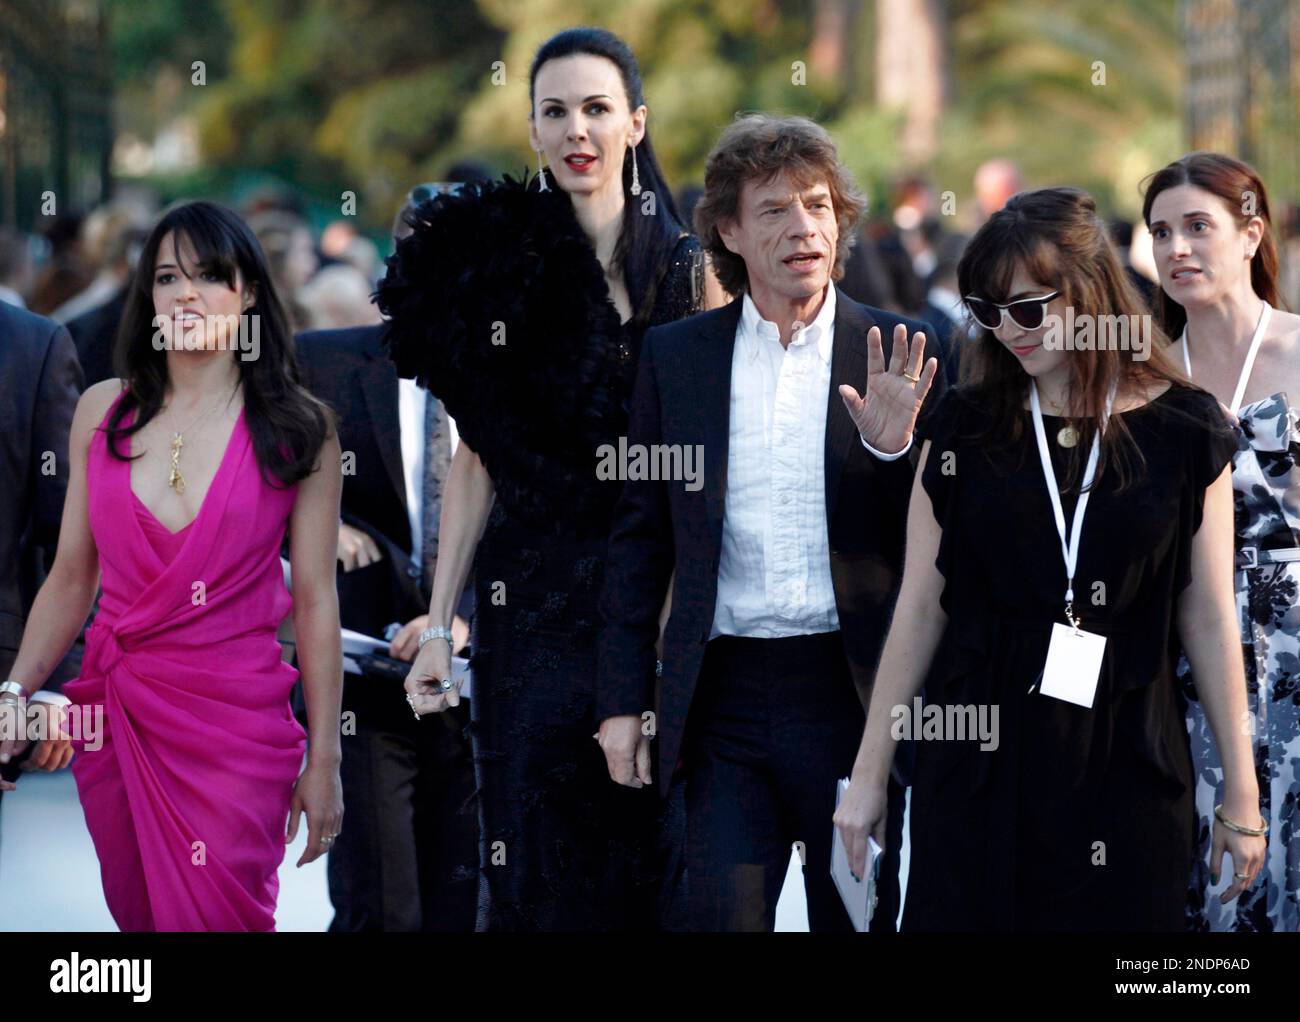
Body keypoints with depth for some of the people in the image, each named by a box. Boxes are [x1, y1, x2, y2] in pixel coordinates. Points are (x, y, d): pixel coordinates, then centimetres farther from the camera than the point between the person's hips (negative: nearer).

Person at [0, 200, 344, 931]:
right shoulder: (103, 412, 5)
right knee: (138, 919, 12)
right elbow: (71, 581, 8)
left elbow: (316, 601, -2)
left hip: (237, 728, -3)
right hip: (117, 718, 3)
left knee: (219, 921, -4)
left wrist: (324, 761, -3)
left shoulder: (298, 430, -2)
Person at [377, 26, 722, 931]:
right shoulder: (498, 263, 3)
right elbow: (477, 460, 5)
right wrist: (439, 625, 2)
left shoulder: (689, 271, 4)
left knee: (650, 852, 3)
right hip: (532, 604, 0)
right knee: (540, 856, 0)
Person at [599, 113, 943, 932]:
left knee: (859, 914, 7)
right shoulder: (675, 357, 8)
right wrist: (623, 700, 6)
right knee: (718, 914, -4)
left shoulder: (895, 357, 3)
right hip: (725, 694, 1)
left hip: (853, 688, -1)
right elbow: (641, 537, 10)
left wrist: (896, 445, -17)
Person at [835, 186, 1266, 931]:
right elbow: (920, 608, 4)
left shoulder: (1183, 431, 0)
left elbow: (1209, 621, 1)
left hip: (1126, 776, -1)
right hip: (979, 762, 1)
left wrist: (1242, 794, 2)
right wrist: (870, 773, 3)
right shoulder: (965, 427, 3)